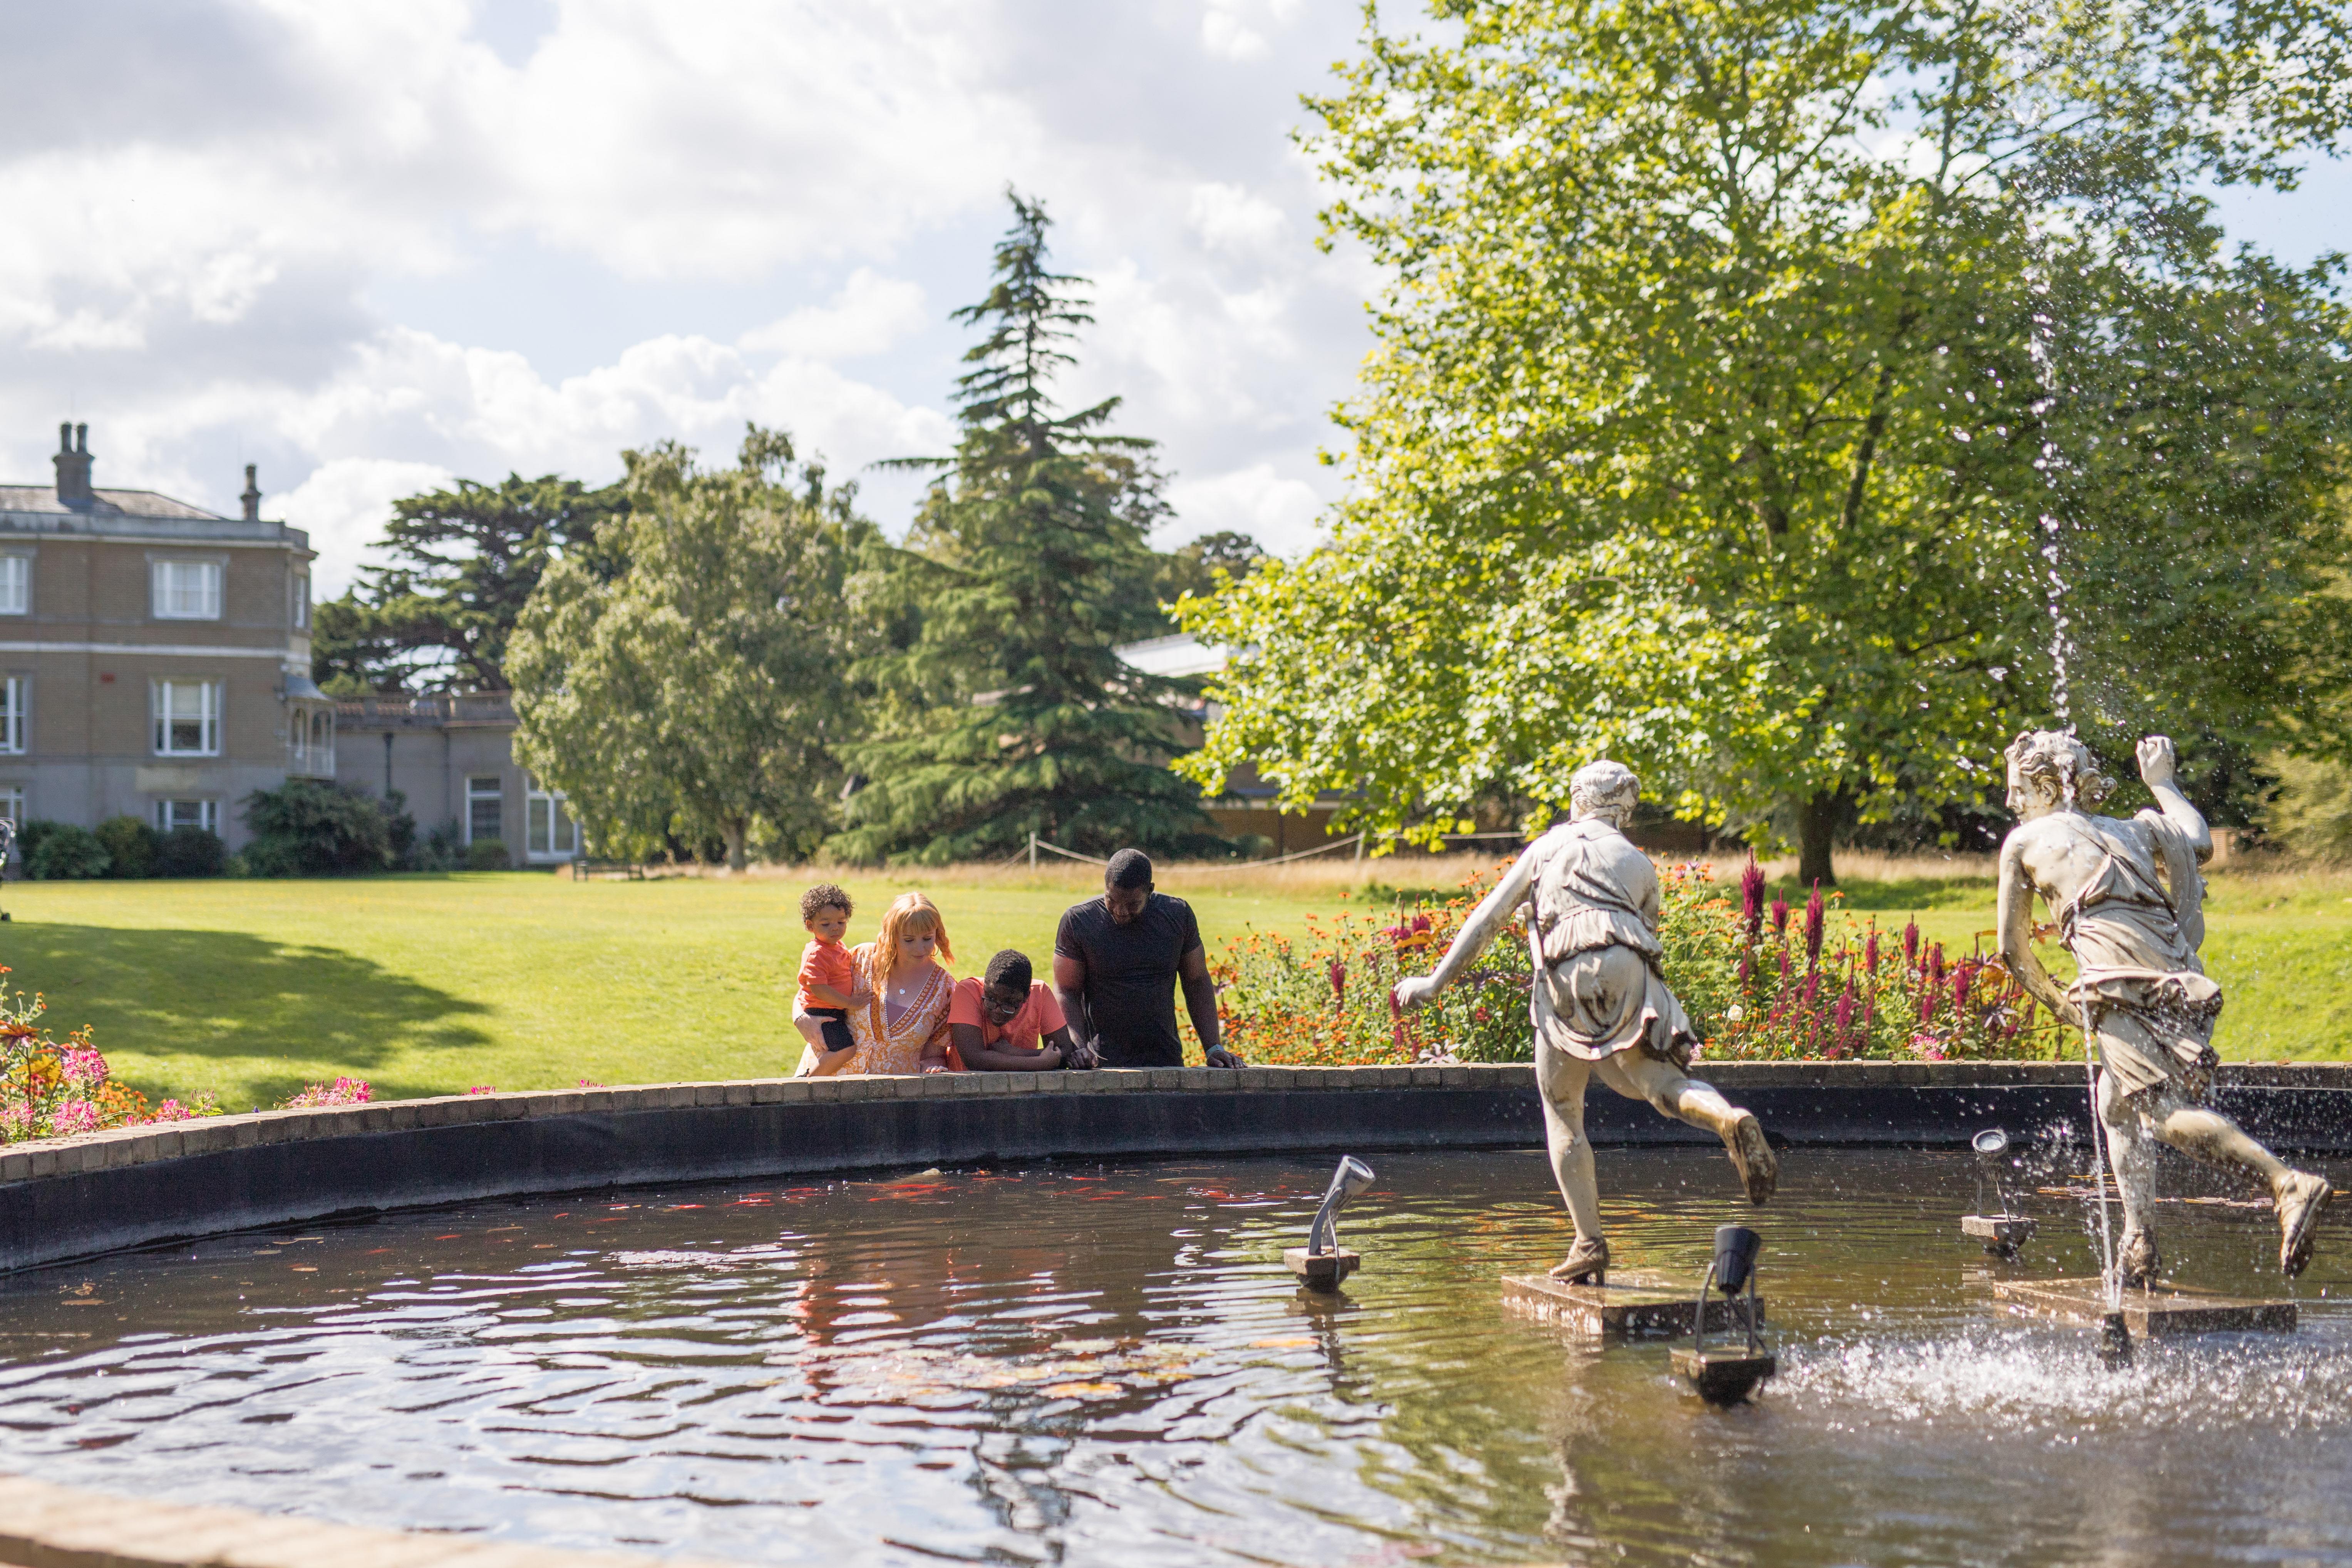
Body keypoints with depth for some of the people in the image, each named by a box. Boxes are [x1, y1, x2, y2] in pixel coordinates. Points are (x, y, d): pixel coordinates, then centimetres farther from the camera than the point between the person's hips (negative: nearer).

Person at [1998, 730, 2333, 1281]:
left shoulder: (2024, 842, 21)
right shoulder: (2132, 829, 30)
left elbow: (2014, 949, 23)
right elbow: (2199, 844, 47)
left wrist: (2058, 1003, 36)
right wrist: (2161, 781, 59)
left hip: (2121, 983, -7)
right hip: (2182, 978, 7)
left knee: (2169, 1113, -18)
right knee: (2117, 1105, 21)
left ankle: (2290, 1185, -37)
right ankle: (2139, 1244, 14)